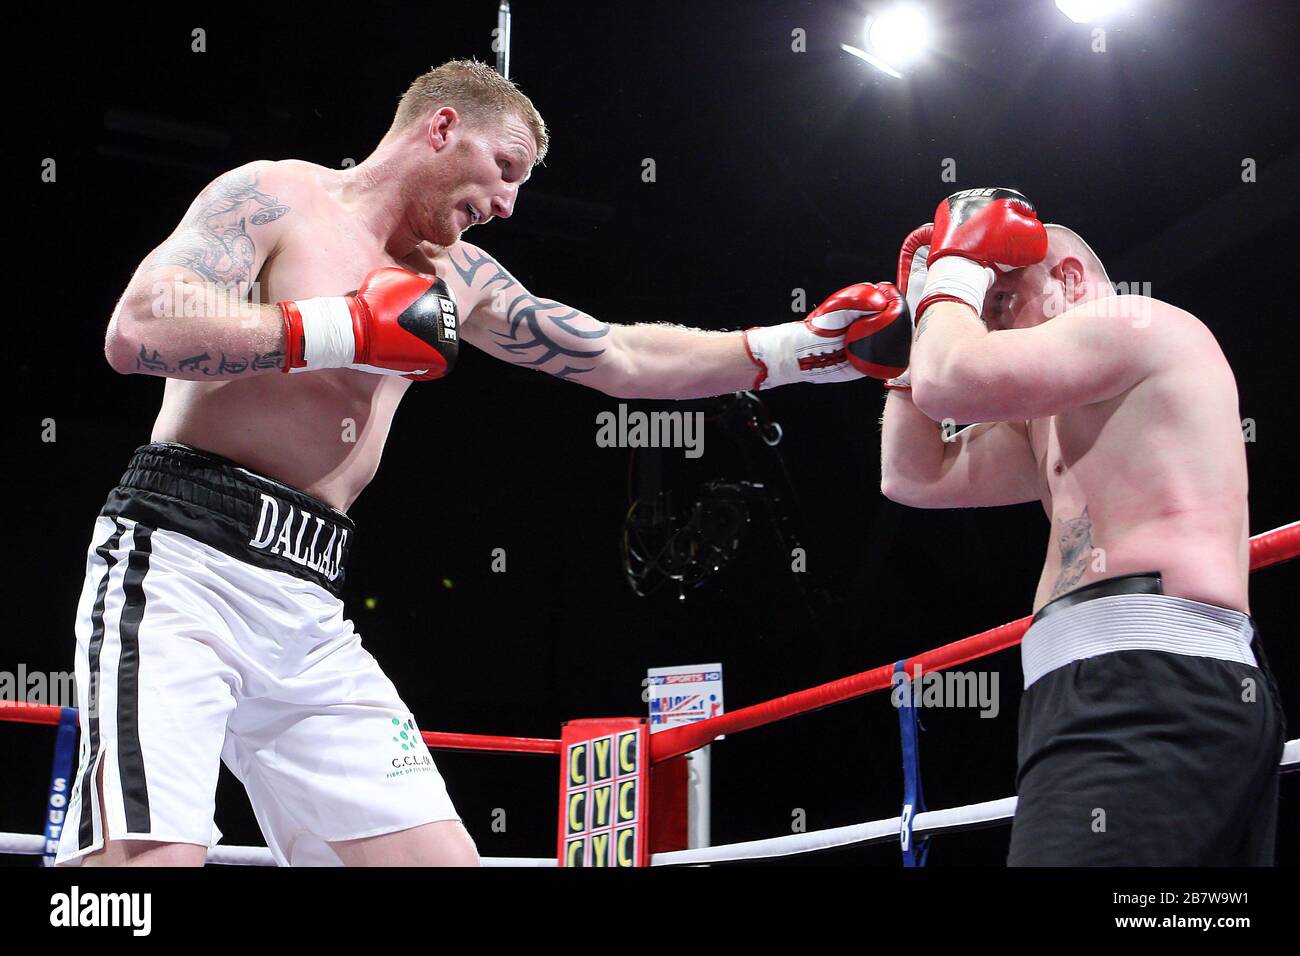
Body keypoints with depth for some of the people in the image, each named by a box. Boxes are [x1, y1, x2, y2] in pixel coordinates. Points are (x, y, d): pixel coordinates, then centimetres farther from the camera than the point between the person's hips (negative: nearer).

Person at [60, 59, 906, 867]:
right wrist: (344, 331, -13)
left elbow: (625, 360, 23)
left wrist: (801, 347, 17)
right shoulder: (274, 197, 0)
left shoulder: (455, 277, 20)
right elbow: (137, 332, -15)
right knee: (156, 853, -26)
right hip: (181, 561, -7)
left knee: (444, 852, -2)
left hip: (309, 610, 7)